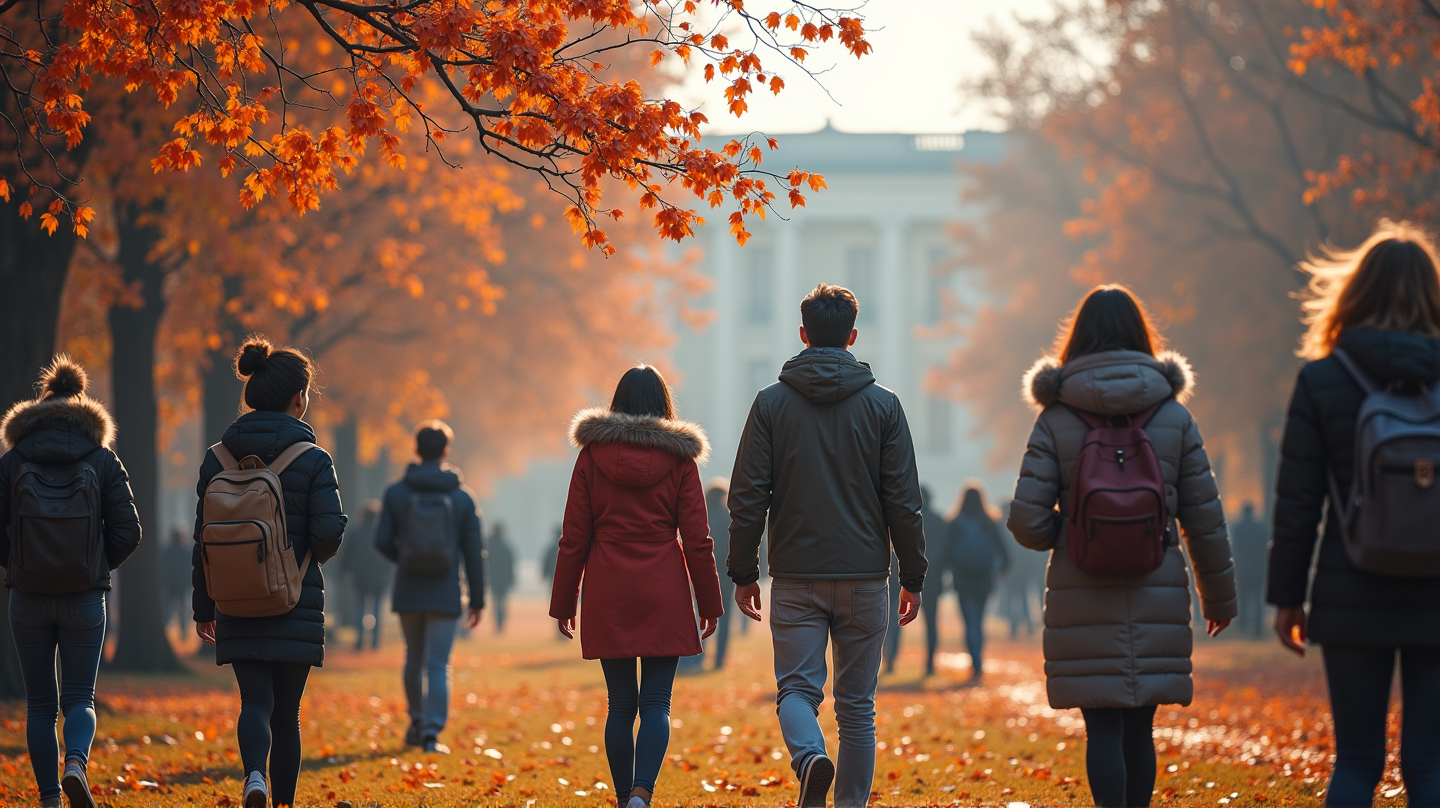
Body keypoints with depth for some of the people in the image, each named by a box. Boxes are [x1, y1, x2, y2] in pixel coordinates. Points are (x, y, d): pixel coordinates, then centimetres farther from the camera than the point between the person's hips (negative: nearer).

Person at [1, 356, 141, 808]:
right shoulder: (103, 460, 0)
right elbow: (128, 532, -3)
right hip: (85, 598, 0)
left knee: (40, 704, 11)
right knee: (80, 698, 7)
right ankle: (76, 763, -21)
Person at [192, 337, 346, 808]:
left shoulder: (218, 459, 3)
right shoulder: (312, 460, -7)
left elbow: (204, 539, 5)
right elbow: (329, 532, -12)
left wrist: (203, 607, 13)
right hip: (296, 606, -2)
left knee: (256, 700, -1)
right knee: (287, 712, 9)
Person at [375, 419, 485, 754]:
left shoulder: (396, 492, -2)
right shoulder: (462, 496, -2)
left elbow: (383, 541, -5)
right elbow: (474, 552, -2)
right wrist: (477, 600, 5)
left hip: (408, 592, 2)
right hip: (446, 596, -2)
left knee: (414, 659, 19)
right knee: (438, 665, -1)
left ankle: (417, 722, 32)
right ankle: (431, 732, -10)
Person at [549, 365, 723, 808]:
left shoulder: (593, 454, 1)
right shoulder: (679, 458, -1)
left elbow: (574, 538, 2)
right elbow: (697, 540, -1)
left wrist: (564, 604, 9)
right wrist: (710, 604, 7)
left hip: (608, 596, 1)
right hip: (664, 594, -1)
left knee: (621, 704, 10)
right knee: (656, 703, -2)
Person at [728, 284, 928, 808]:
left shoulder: (771, 403, 0)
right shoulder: (883, 405, 0)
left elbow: (747, 496, -1)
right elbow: (904, 501, 0)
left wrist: (743, 573, 7)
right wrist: (913, 577, 8)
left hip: (795, 578, 0)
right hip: (864, 577, 1)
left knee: (797, 688, 2)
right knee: (856, 705, 8)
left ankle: (810, 757, -27)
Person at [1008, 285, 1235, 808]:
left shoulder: (1056, 419, -3)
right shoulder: (1173, 415, 1)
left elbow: (1027, 522, -8)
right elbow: (1205, 518, 3)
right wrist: (1219, 593, 16)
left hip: (1082, 596, -2)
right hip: (1157, 592, 2)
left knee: (1102, 728, -1)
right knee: (1139, 729, 13)